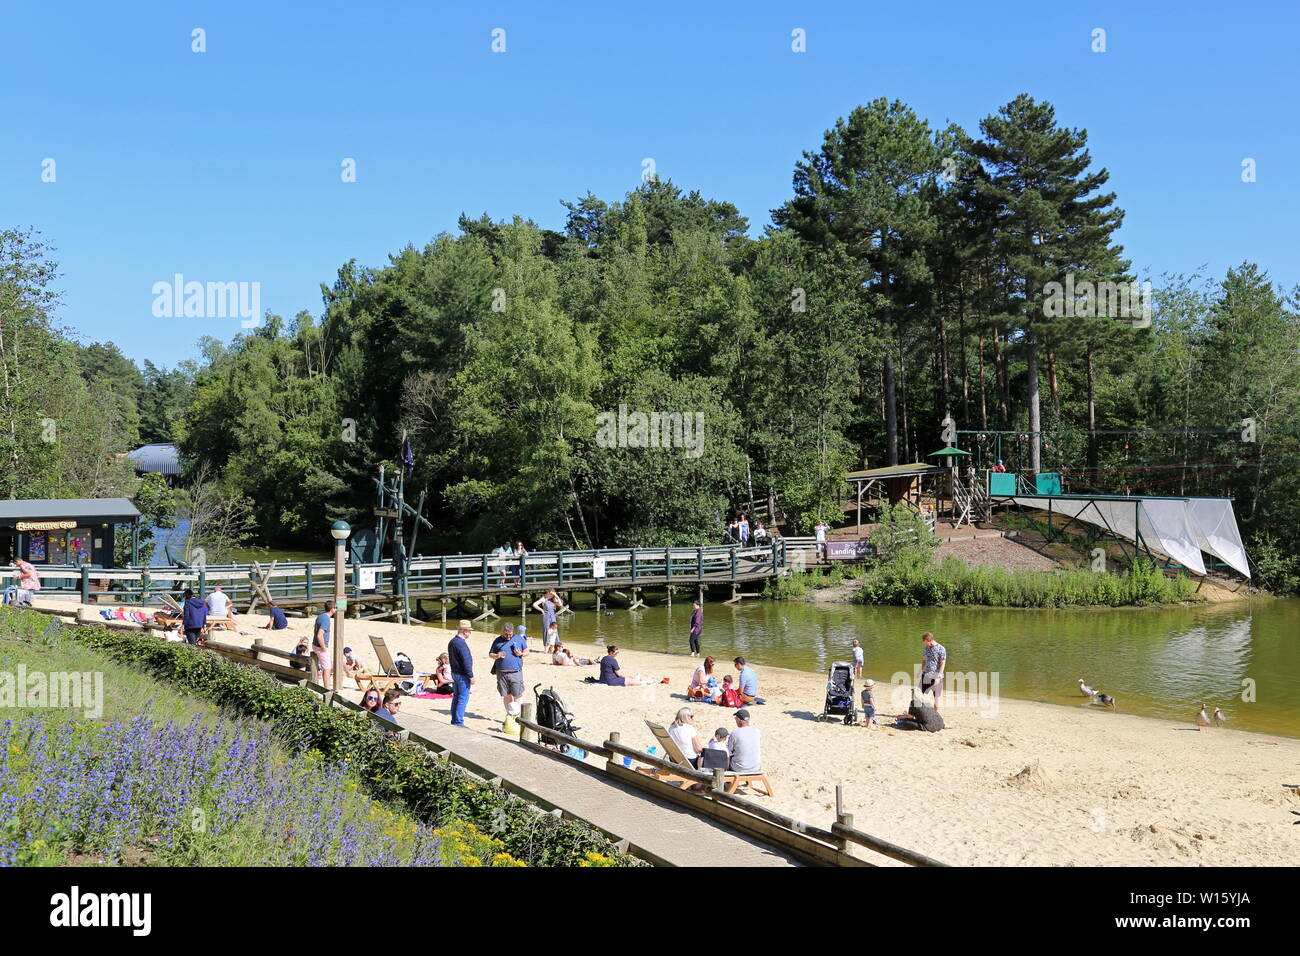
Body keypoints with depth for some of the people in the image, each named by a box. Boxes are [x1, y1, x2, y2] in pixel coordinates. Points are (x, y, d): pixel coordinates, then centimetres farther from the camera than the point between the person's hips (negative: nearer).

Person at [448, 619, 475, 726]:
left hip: (454, 672, 10)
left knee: (456, 697, 16)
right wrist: (471, 676, -18)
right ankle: (458, 722, -6)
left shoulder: (451, 642, 9)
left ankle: (454, 721, 22)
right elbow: (466, 661, -23)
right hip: (462, 675, -10)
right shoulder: (461, 644, -21)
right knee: (463, 698, -5)